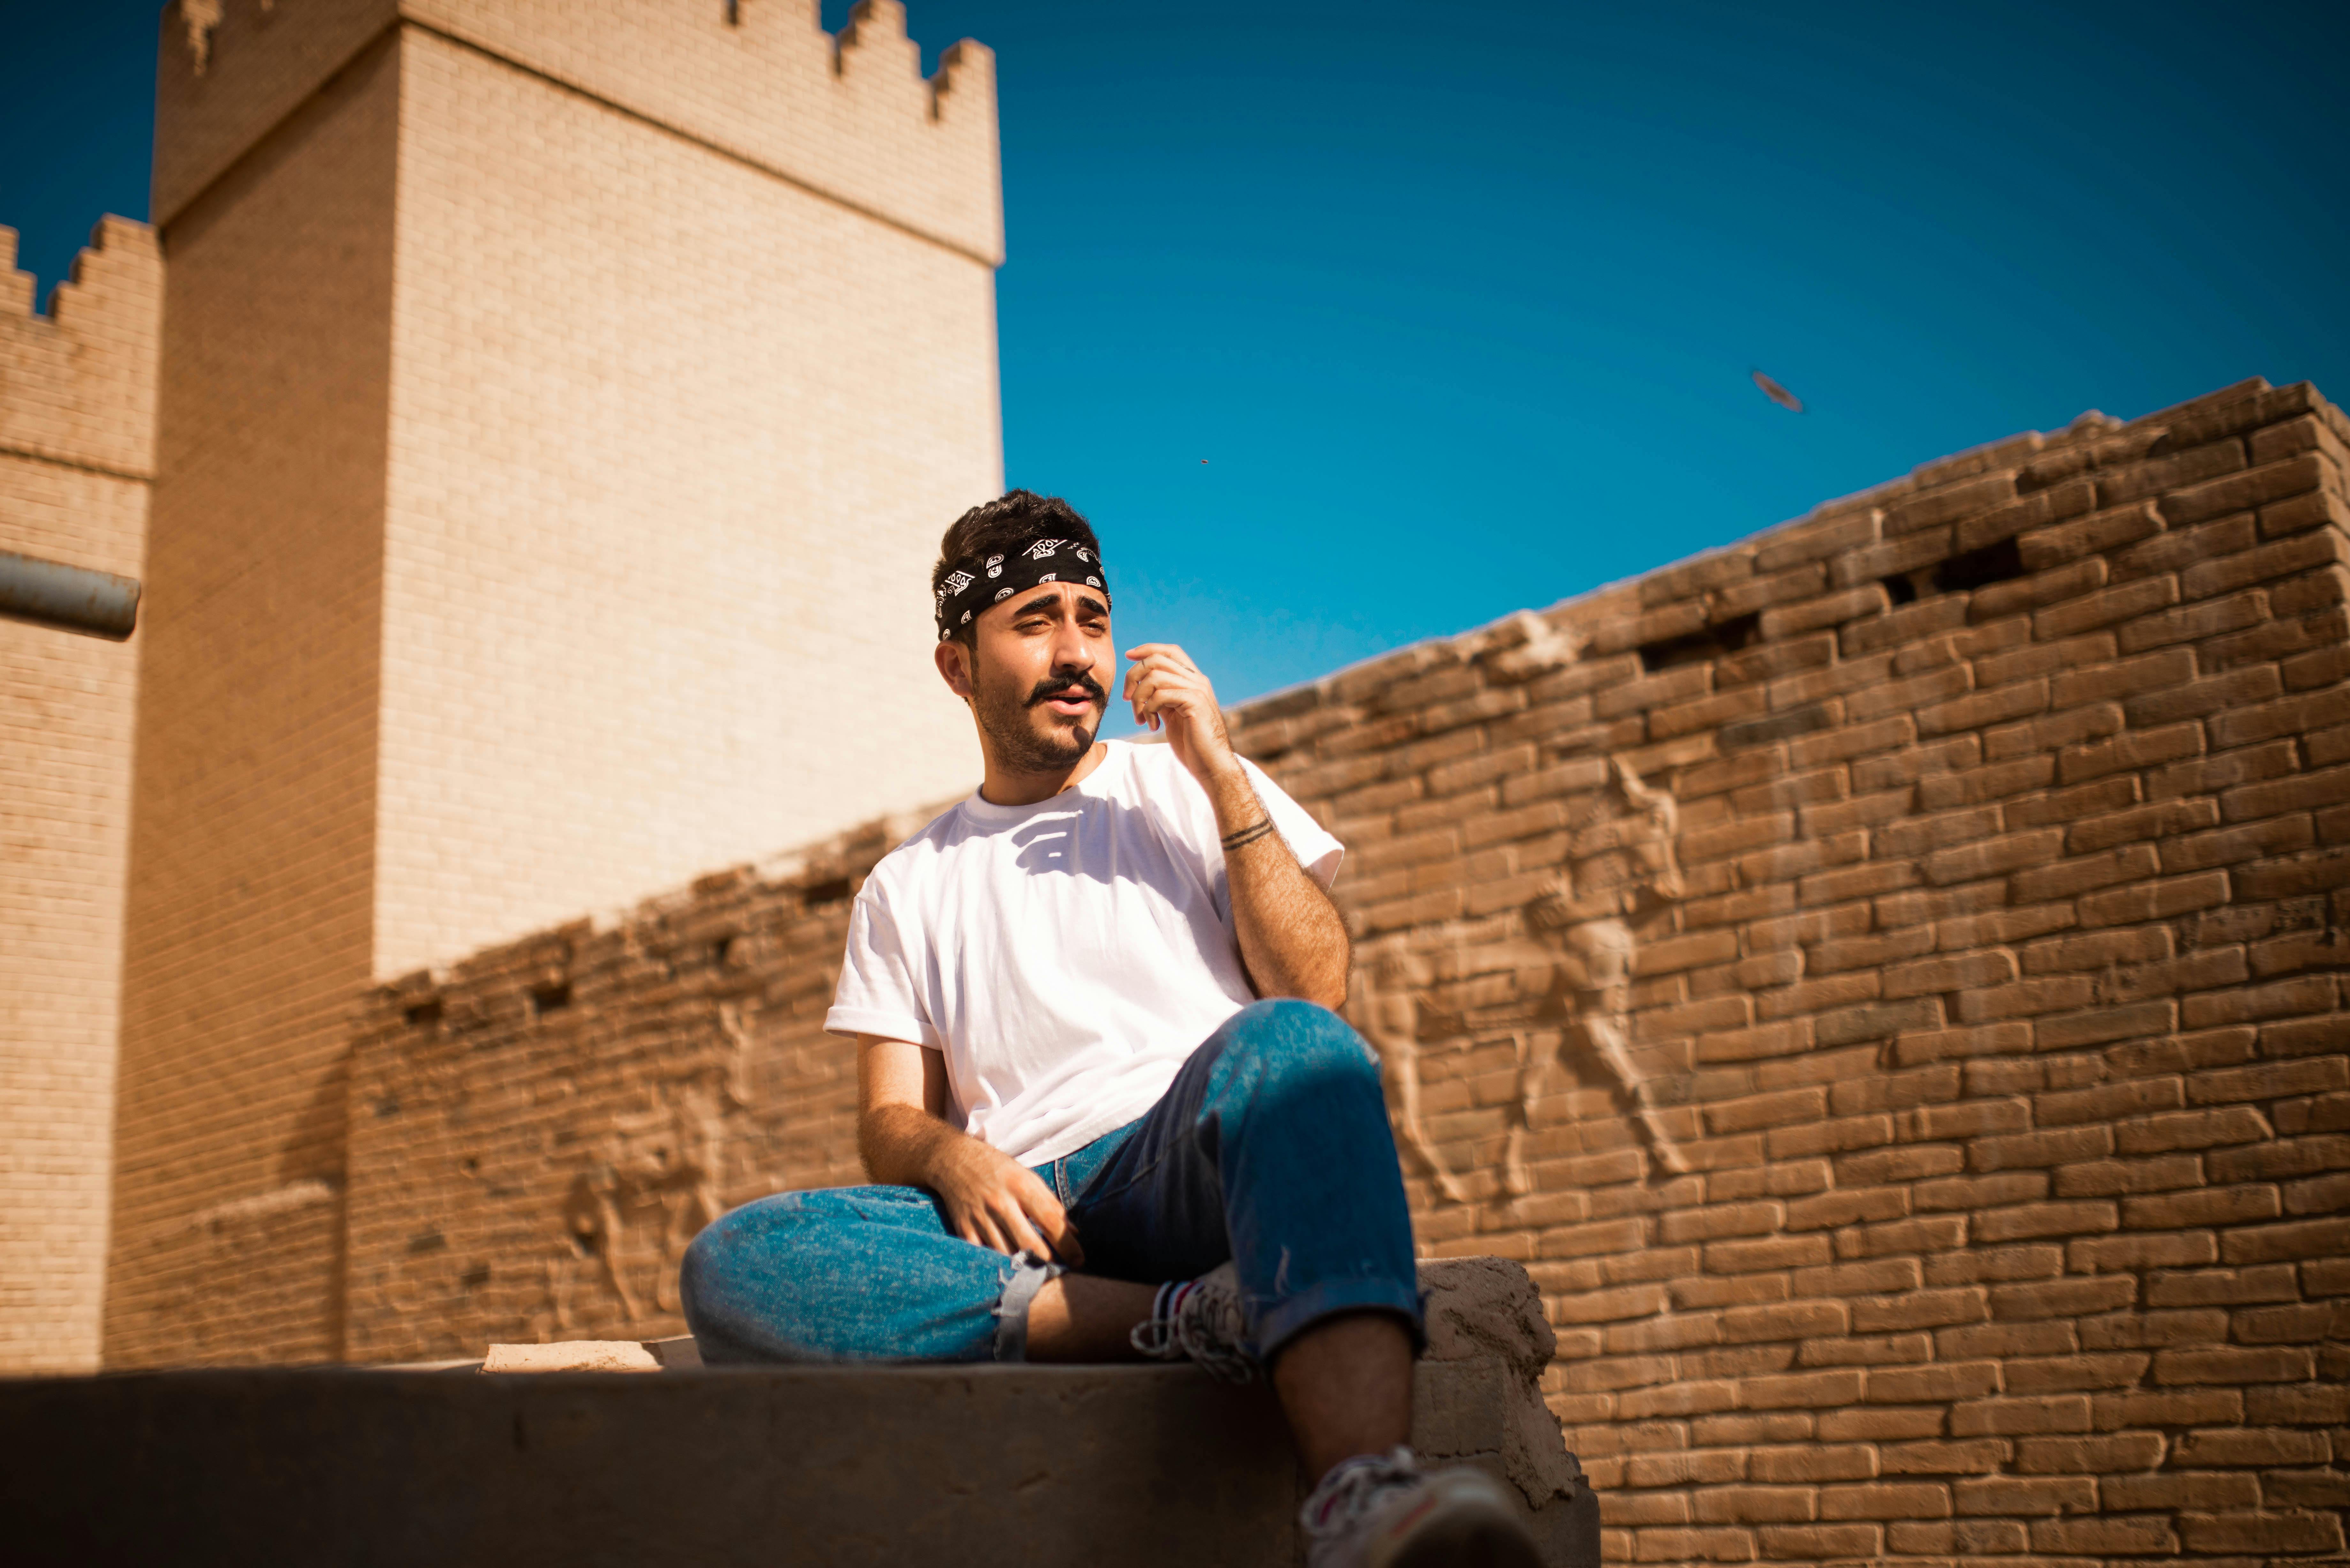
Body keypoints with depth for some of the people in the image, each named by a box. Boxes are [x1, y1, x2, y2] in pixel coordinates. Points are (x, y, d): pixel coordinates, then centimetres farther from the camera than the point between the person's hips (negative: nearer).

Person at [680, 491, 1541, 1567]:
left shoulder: (1188, 788, 19)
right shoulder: (906, 890, 23)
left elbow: (1317, 998, 5)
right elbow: (888, 1126, 14)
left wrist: (1222, 775, -1)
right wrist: (952, 1157, -10)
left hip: (1197, 1176, -1)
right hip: (1022, 1220, 2)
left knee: (1288, 1050, -37)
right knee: (728, 1266, -26)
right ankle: (1181, 1319, -30)